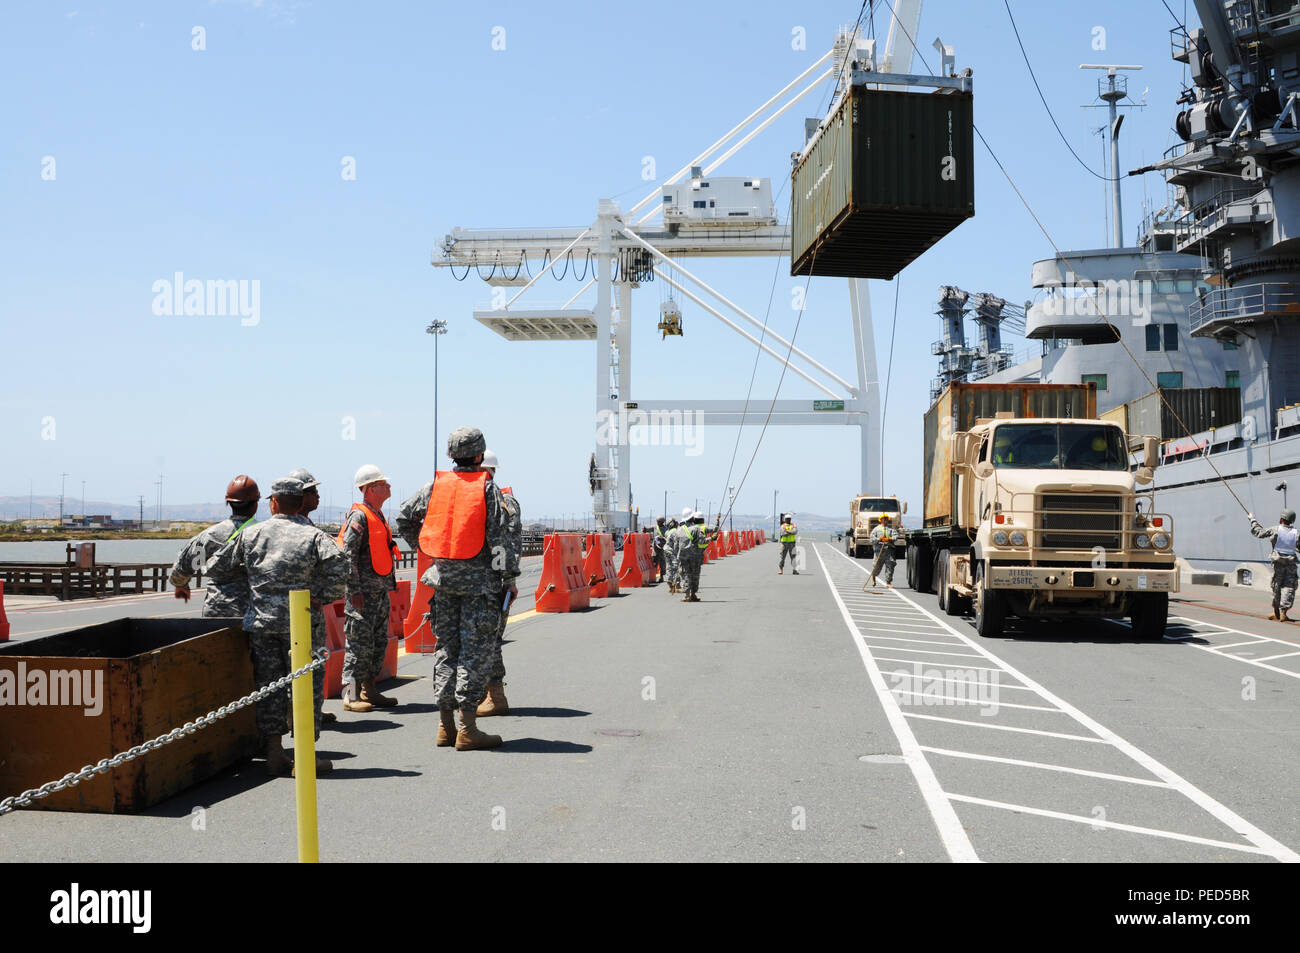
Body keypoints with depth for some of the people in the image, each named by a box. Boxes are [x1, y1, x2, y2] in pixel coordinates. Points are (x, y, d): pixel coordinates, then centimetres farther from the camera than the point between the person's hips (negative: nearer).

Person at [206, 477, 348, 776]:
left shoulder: (251, 534, 8)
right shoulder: (313, 535, 1)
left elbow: (215, 567, 14)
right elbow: (337, 562, -17)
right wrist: (323, 595, -4)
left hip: (259, 622, 2)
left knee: (268, 684, 10)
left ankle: (274, 753, 11)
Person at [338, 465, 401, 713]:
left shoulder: (378, 516, 17)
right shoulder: (359, 516, -12)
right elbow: (348, 554, -18)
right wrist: (354, 591, -21)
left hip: (381, 591, 9)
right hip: (363, 593, -9)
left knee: (379, 642, 12)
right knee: (361, 643, -8)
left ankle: (368, 690, 20)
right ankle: (351, 695, -5)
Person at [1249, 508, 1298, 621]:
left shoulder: (1275, 530, -8)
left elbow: (1258, 532, 0)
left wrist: (1253, 519, 12)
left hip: (1278, 562, 0)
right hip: (1291, 563, 0)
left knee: (1276, 587, 12)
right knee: (1289, 587, 2)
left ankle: (1276, 612, 21)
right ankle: (1283, 612, -7)